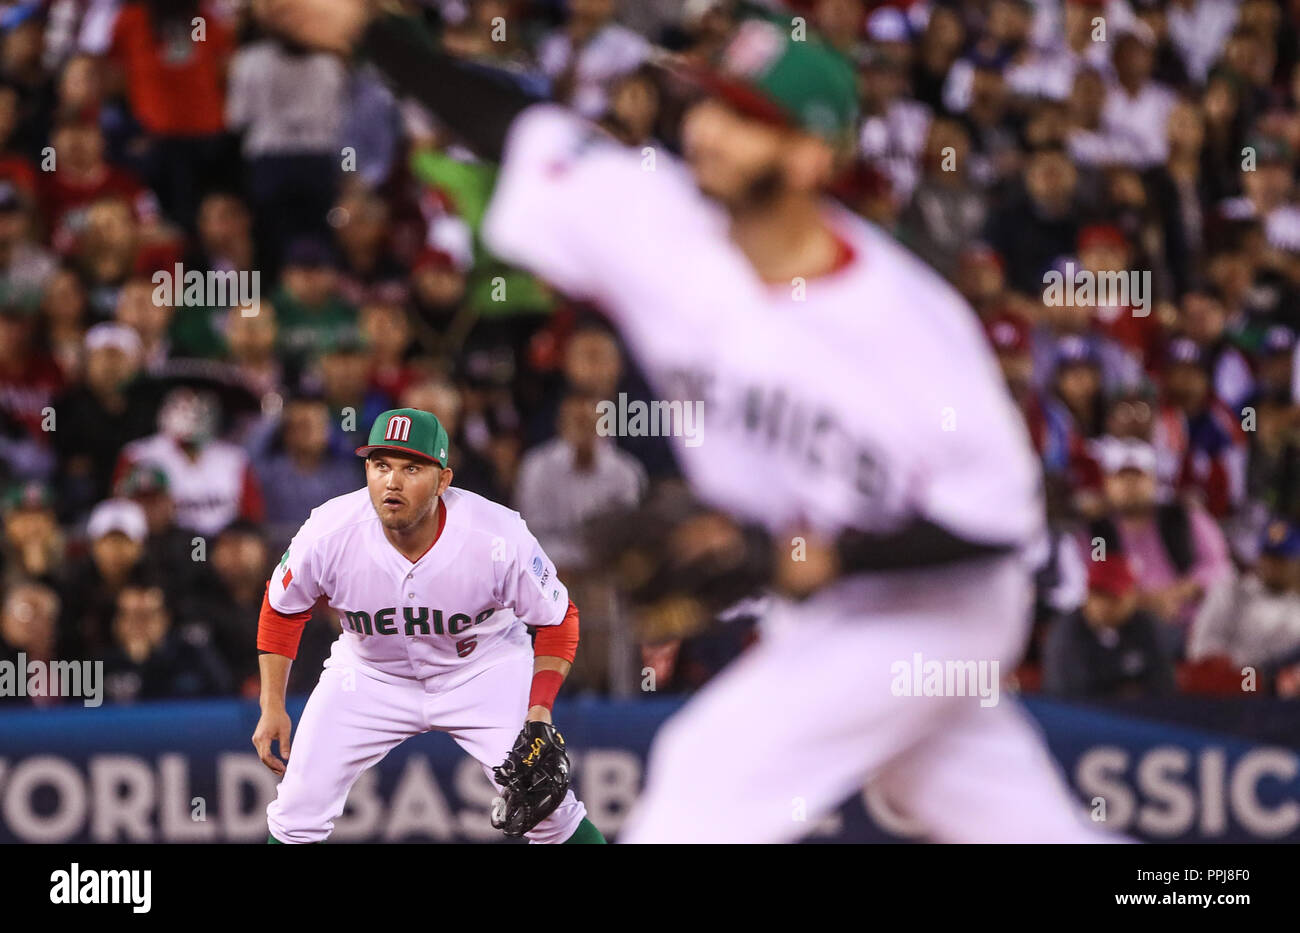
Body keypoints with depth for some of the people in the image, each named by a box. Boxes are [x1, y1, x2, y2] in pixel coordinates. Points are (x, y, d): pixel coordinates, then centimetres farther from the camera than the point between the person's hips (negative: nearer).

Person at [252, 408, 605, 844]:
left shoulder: (499, 540, -29)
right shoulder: (329, 535, -26)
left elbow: (557, 620, -12)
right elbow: (282, 609, -4)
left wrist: (540, 711, -23)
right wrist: (272, 707, -6)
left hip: (487, 668, -1)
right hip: (369, 673, 1)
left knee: (544, 805, -13)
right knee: (300, 805, -7)